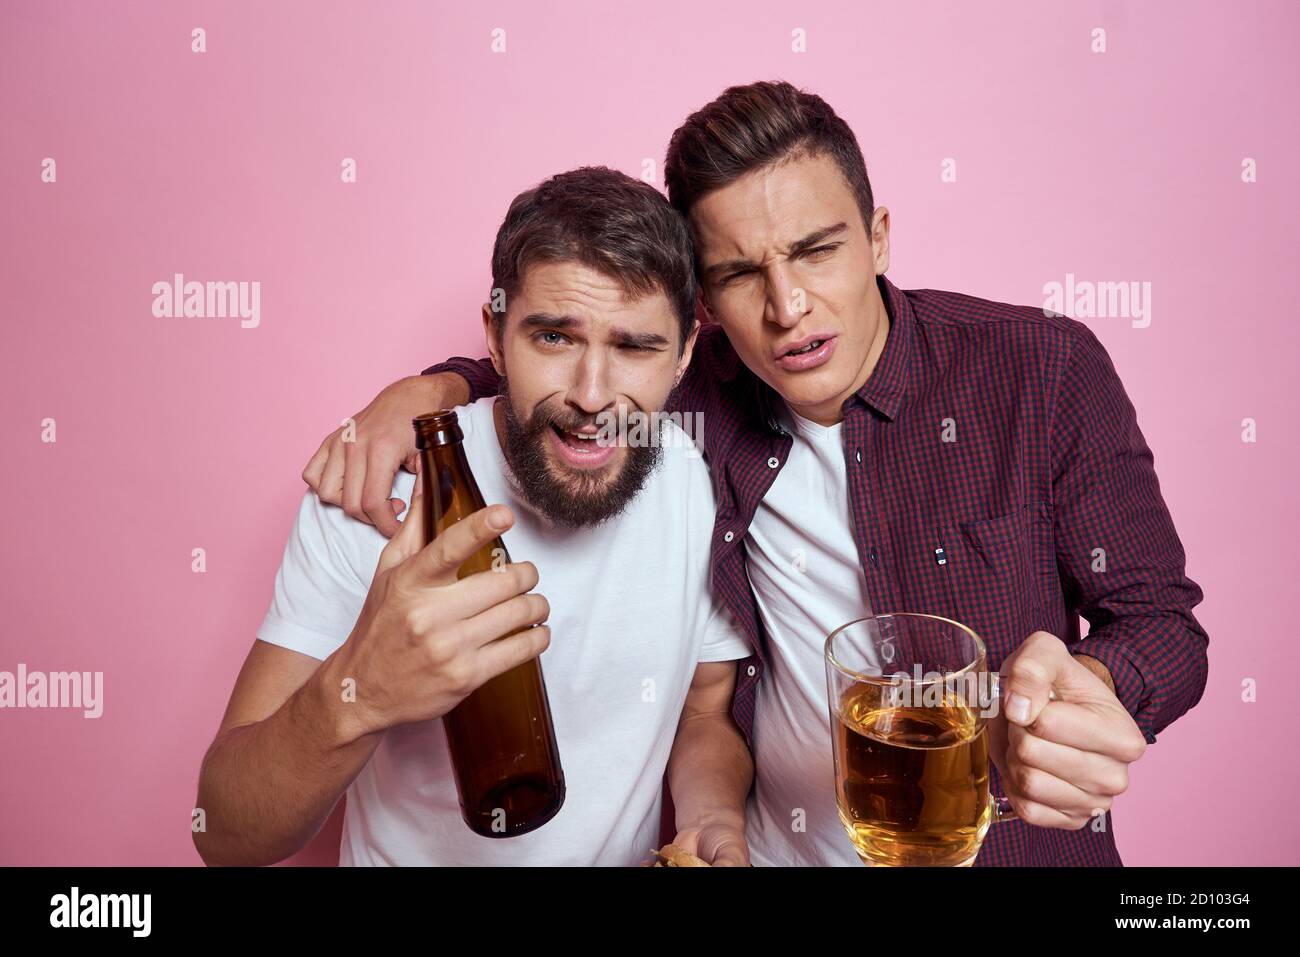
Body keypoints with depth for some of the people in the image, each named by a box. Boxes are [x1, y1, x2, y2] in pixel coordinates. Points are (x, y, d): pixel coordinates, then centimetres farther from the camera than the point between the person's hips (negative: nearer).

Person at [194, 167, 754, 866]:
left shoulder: (713, 486, -10)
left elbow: (705, 718, 3)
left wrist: (715, 821, -17)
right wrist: (356, 695, -35)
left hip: (634, 853, 2)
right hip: (400, 853, -1)